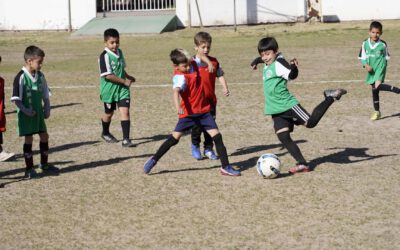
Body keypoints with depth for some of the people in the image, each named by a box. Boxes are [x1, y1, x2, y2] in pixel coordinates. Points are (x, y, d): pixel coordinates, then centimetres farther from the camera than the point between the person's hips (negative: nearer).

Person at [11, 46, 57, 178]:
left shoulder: (40, 76, 4)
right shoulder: (21, 77, -15)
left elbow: (45, 95, 12)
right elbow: (15, 98, -16)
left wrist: (47, 109, 2)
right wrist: (25, 110, -19)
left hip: (39, 113, 6)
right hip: (26, 114, -6)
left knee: (44, 136, 10)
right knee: (28, 139, -2)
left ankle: (44, 164, 24)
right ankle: (29, 168, 7)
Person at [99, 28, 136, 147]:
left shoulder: (119, 52, 5)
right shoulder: (105, 56, -19)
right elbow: (108, 75, -25)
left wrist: (128, 77, 12)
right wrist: (124, 81, -20)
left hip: (122, 89, 5)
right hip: (109, 89, -5)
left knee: (125, 111, -7)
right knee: (109, 113, 14)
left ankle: (126, 139, -8)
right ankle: (105, 133, 39)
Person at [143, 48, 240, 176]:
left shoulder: (193, 64, 0)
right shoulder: (179, 77, -22)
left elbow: (201, 56, 22)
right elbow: (176, 91, -42)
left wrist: (209, 63, 5)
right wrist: (178, 106, -58)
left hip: (203, 110, 6)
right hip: (188, 112, -6)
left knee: (217, 136, -2)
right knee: (174, 138, -3)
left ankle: (225, 167, 3)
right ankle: (154, 160, 14)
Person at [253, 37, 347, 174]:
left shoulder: (278, 64, -15)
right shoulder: (267, 65, 12)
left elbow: (292, 75, -31)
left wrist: (293, 66, -50)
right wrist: (256, 61, 54)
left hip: (287, 105, -8)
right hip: (276, 110, 8)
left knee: (310, 122, -13)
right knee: (283, 137, -1)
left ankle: (330, 97, 4)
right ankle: (302, 164, 1)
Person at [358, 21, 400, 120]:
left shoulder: (383, 44, -5)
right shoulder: (365, 43, -1)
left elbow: (386, 57, 9)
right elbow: (362, 57, 4)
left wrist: (383, 66, 5)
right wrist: (366, 65, -12)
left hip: (380, 68, -4)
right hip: (371, 70, 4)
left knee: (377, 86, -28)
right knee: (374, 91, 11)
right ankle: (377, 112, 22)